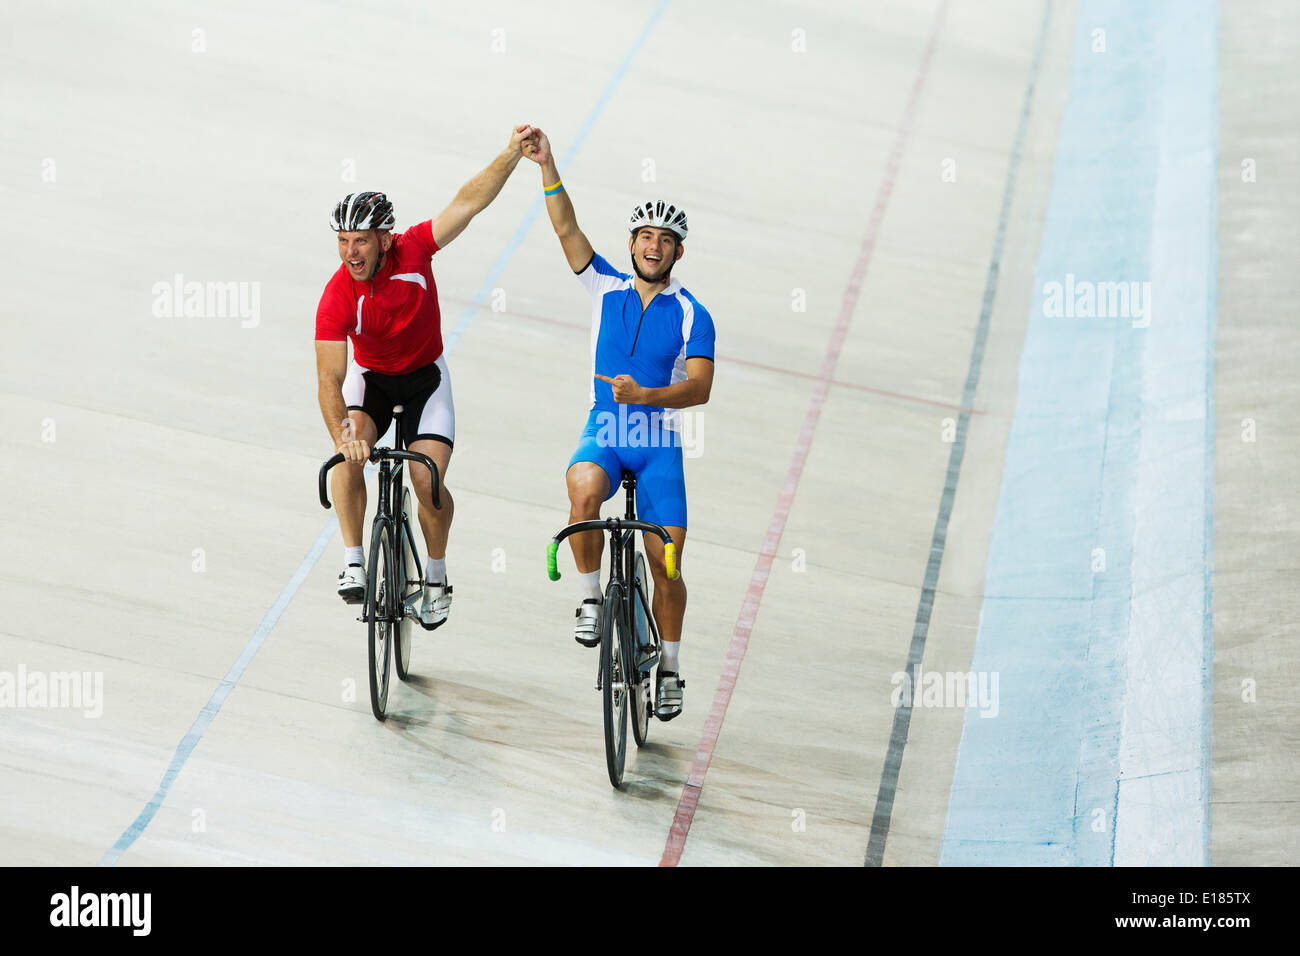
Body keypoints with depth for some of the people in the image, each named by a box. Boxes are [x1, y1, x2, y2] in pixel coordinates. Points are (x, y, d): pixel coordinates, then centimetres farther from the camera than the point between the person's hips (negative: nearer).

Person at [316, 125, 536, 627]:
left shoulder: (412, 248, -22)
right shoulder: (337, 298, -26)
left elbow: (467, 203, -18)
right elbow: (329, 380, -32)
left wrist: (512, 153, -25)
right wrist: (343, 434, -48)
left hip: (425, 376, 1)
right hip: (369, 377, 0)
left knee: (428, 482, -15)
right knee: (349, 454, -31)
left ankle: (437, 575, 9)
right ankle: (353, 565, -20)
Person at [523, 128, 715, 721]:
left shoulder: (692, 316, -3)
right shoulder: (606, 288, 5)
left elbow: (700, 387, -13)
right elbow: (567, 228, -5)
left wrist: (646, 395, -29)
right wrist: (547, 166, -18)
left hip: (659, 441, -1)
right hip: (604, 430, 1)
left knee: (666, 562, -5)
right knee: (583, 489, -34)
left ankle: (669, 668, 15)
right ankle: (591, 597, -13)